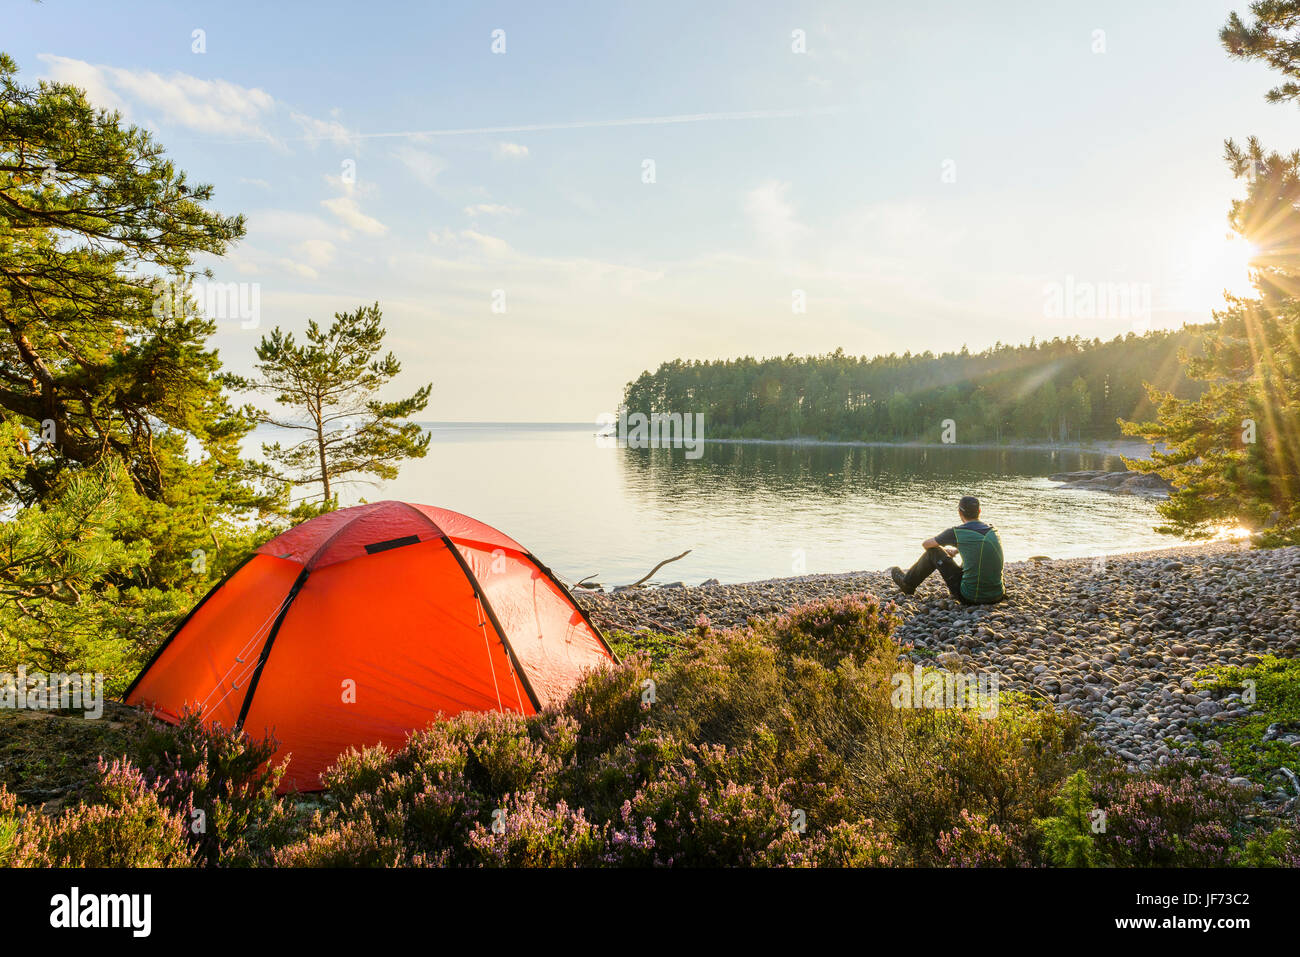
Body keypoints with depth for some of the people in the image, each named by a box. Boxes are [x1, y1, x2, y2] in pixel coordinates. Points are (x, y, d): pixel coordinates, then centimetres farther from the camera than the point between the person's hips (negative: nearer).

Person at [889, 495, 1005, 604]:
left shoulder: (957, 532, -9)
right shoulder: (993, 531, 6)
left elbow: (925, 544, 7)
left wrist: (943, 550, 28)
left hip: (971, 598, -5)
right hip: (997, 597, 5)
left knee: (933, 551, 11)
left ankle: (907, 583, 32)